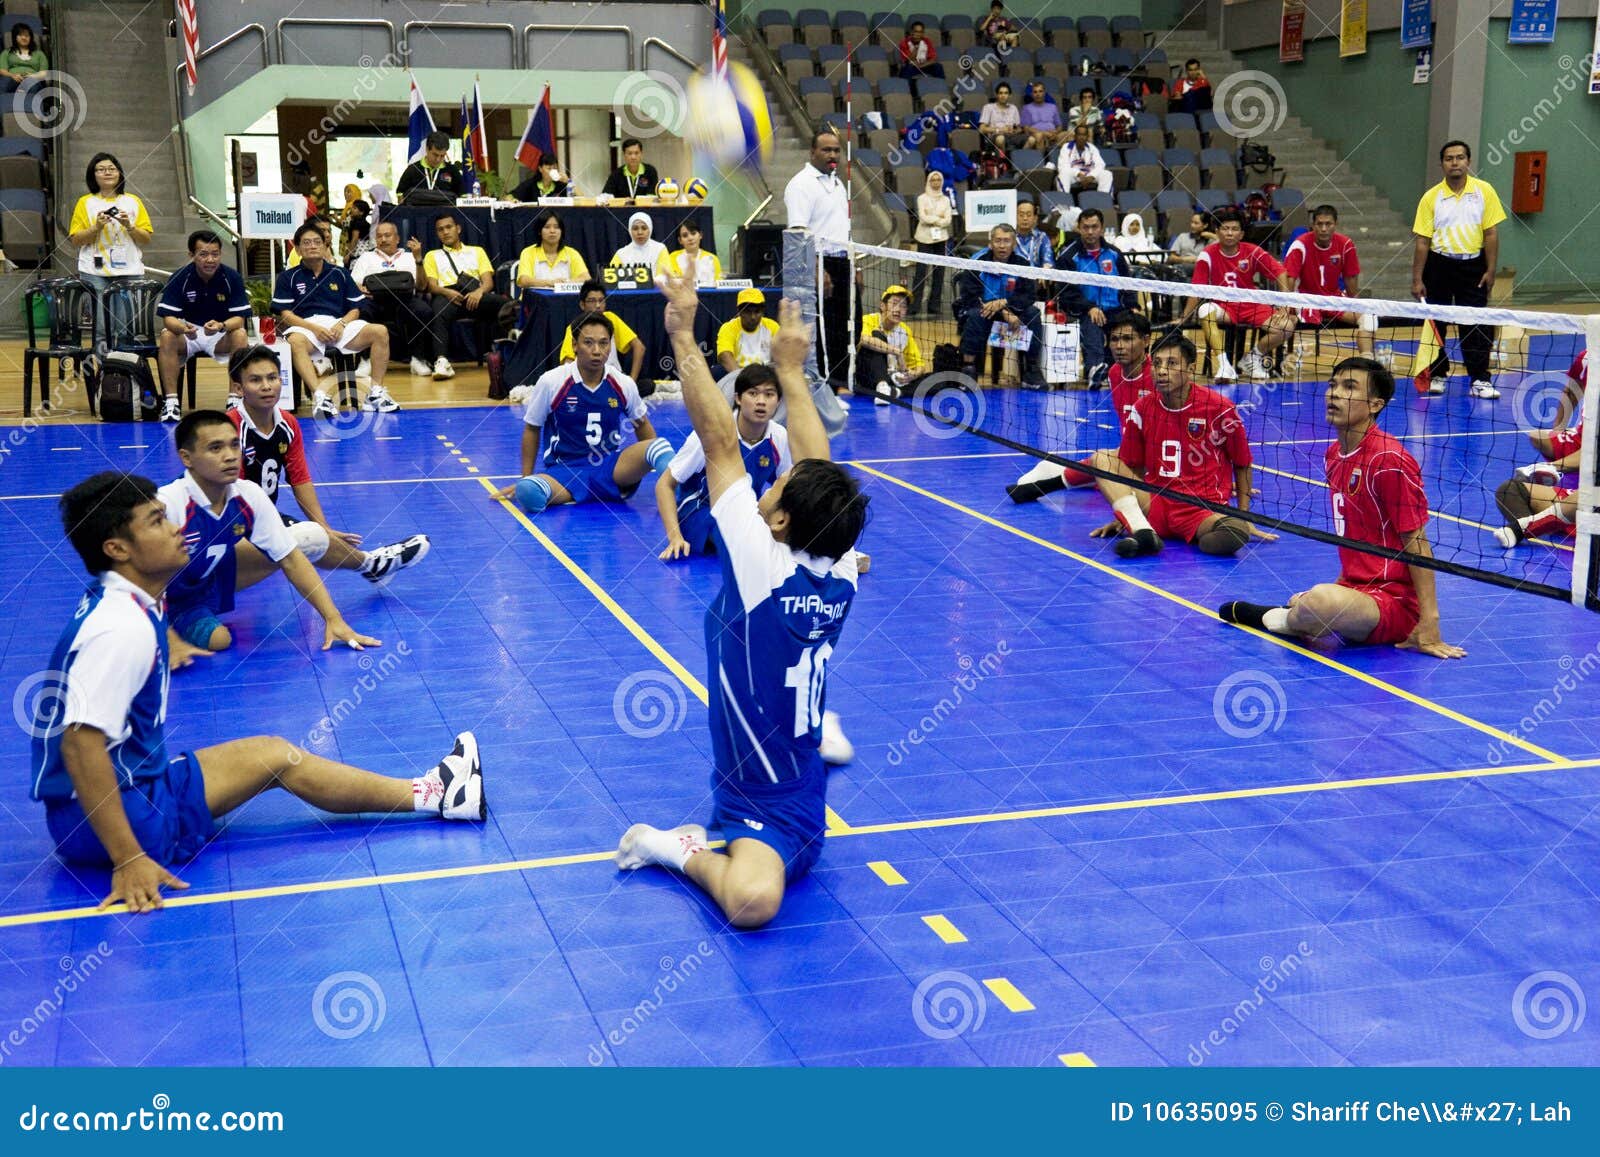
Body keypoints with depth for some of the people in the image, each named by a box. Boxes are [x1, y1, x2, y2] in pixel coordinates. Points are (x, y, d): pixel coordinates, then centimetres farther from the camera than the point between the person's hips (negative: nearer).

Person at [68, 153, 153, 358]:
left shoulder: (133, 202, 12)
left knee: (126, 330, -3)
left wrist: (129, 226, -7)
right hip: (95, 274, -1)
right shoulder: (85, 203, 9)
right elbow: (75, 240, 4)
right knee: (101, 329, -5)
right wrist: (96, 227, -10)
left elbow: (146, 239, 9)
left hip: (129, 272, 1)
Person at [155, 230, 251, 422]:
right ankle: (171, 402, -26)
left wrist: (222, 326, -38)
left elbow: (239, 318, -14)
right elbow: (168, 318, -17)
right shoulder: (179, 279, -12)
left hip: (221, 335, 0)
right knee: (166, 337, -30)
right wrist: (183, 328, -41)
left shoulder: (232, 278, -12)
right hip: (187, 334, 0)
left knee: (241, 336, -30)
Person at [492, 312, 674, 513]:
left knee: (660, 445, -25)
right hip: (565, 472, -2)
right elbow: (531, 429, 6)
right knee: (528, 492, -36)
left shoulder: (623, 384, 0)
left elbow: (641, 424, 18)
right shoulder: (551, 382, -7)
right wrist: (525, 480, 8)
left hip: (611, 467, 2)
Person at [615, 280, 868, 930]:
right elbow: (817, 468, 9)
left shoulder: (764, 568, -21)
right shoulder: (841, 576, -4)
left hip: (771, 807, -8)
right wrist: (791, 369, 17)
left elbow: (720, 441, -18)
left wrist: (683, 333, -14)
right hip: (802, 782, 8)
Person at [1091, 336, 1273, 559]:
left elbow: (1242, 464, 7)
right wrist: (1123, 516, 9)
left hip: (1204, 510, -4)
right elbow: (1133, 468, 14)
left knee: (1236, 532, -38)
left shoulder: (1220, 408, -4)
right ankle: (1142, 531, -32)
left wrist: (1244, 517, 5)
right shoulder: (1142, 410, 4)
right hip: (1154, 506, 4)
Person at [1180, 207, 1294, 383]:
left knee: (1286, 326, -21)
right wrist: (1184, 318, -12)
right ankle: (1224, 364, -35)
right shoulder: (1208, 255, -6)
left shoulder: (1253, 252, -3)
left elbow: (1279, 273, -2)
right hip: (1224, 307, -2)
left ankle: (1252, 359, 7)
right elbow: (1197, 289, -6)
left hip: (1252, 306, 2)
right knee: (1205, 310, -36)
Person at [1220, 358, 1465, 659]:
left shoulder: (1389, 460, -17)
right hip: (1357, 591, 9)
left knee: (1320, 601, -32)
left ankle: (1284, 617, -6)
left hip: (1395, 605, -9)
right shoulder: (1333, 456, 10)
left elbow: (1417, 544, -17)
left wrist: (1428, 624, -20)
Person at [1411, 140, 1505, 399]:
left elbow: (1491, 233, 0)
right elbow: (1422, 240, -2)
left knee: (1475, 326, -1)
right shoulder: (1431, 197, -3)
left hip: (1473, 266, 0)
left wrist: (1490, 270, -4)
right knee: (1435, 323, 7)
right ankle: (1436, 376, 20)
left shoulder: (1484, 191, -2)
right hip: (1439, 264, 0)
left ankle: (1479, 380, 2)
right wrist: (1417, 280, -5)